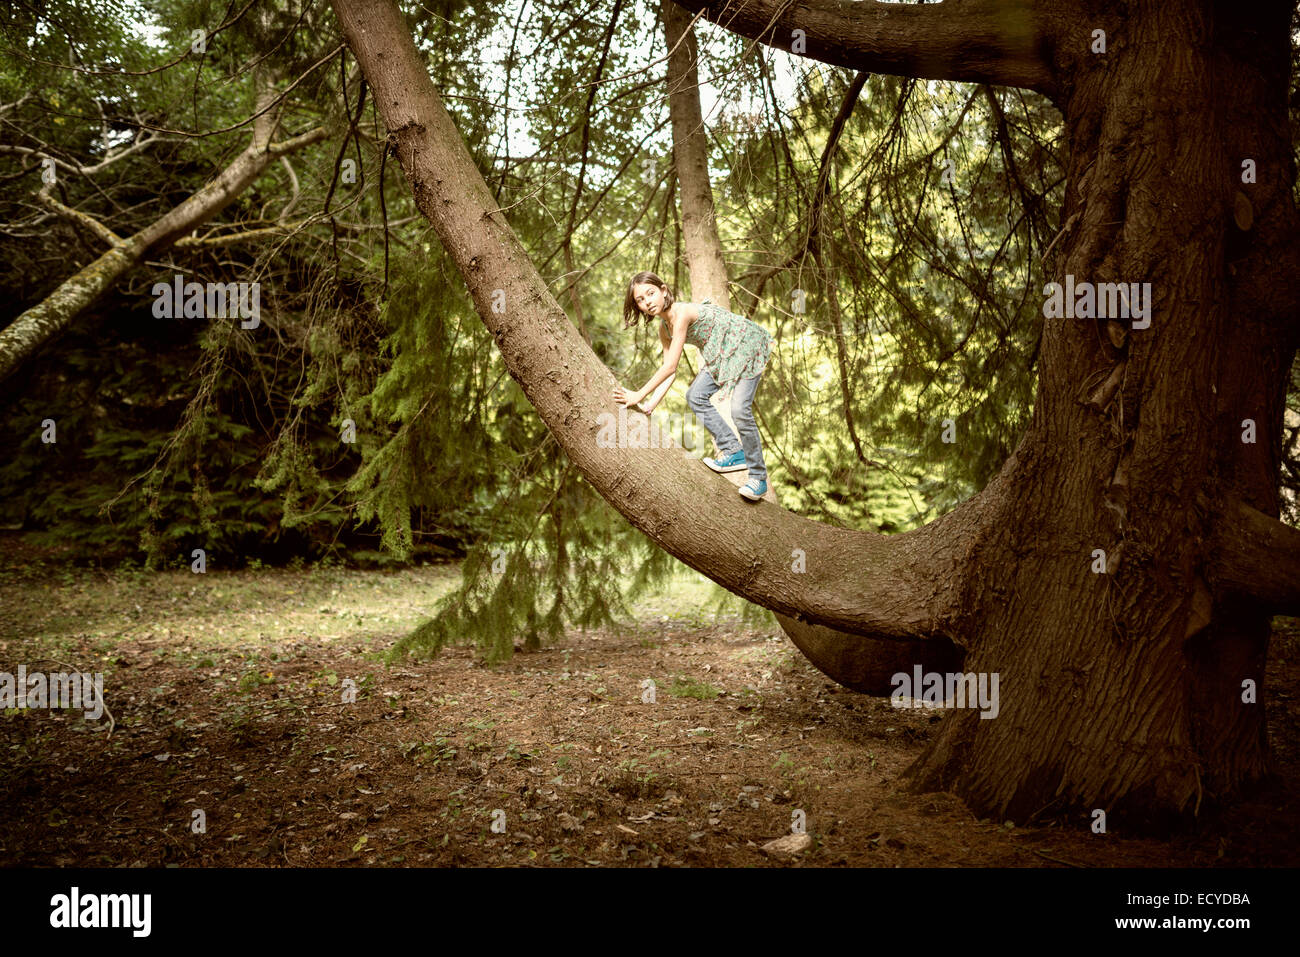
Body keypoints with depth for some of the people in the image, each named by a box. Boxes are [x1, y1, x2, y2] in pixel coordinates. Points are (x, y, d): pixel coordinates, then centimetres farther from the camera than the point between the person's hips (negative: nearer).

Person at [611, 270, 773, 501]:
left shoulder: (682, 313, -27)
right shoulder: (664, 329, 1)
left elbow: (670, 367, -28)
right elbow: (670, 374, -1)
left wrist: (640, 395, -23)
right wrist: (649, 405, -12)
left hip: (747, 343, -9)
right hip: (722, 355, 9)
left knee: (740, 410, -17)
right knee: (695, 396, 1)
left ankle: (758, 478, -5)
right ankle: (734, 452, 9)